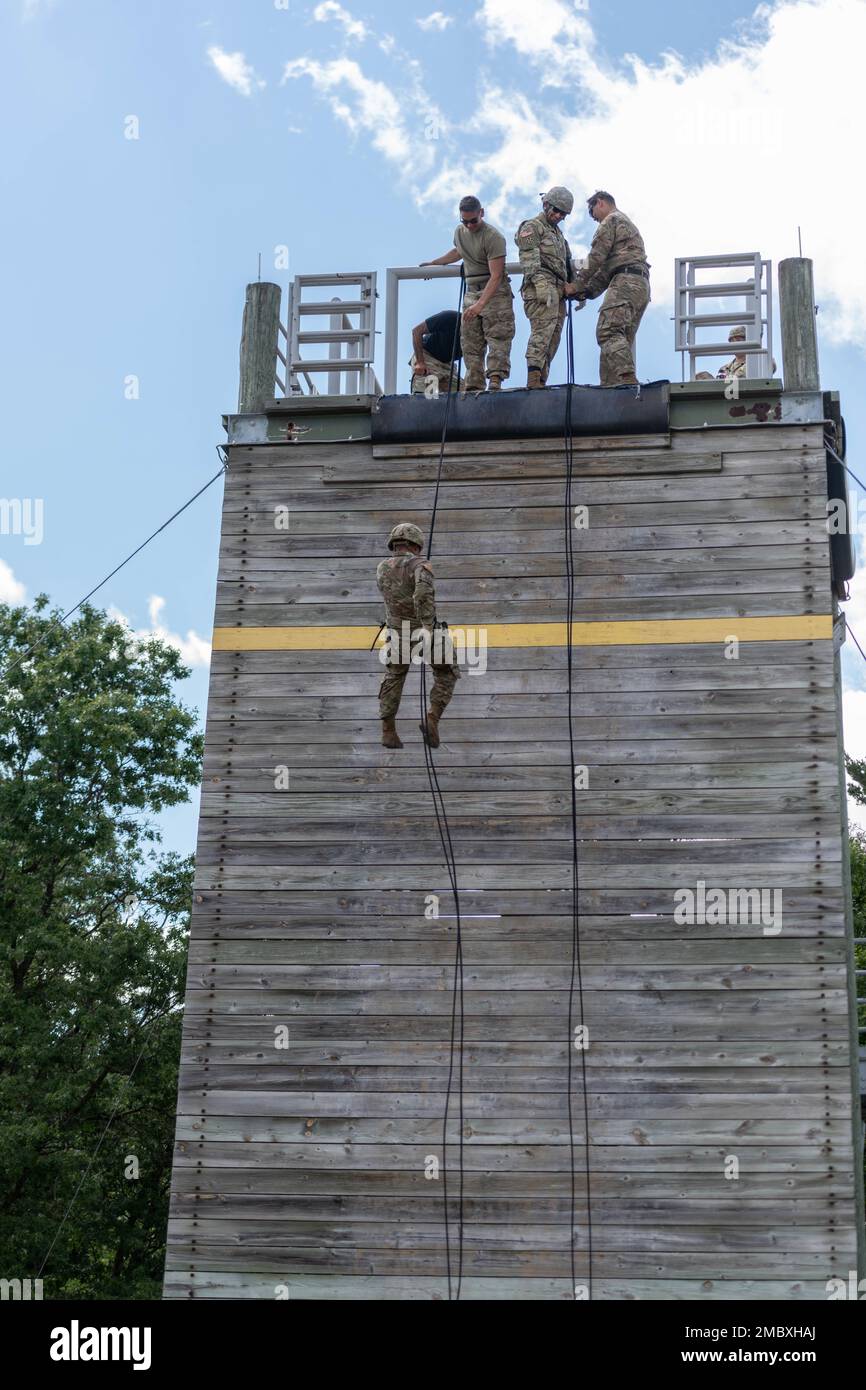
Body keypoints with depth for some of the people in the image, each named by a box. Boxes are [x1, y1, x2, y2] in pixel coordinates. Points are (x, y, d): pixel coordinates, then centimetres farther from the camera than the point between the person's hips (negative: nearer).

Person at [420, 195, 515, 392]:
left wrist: (480, 304, -30)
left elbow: (496, 276, -22)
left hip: (495, 292, -7)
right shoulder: (460, 231, 10)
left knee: (497, 338, -16)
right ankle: (474, 386, 0)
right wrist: (433, 263, 43)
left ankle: (495, 380, -25)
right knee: (470, 344, 1)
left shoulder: (493, 236, -16)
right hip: (471, 293, 8)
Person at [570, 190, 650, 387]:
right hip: (642, 285, 10)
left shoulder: (611, 220, 4)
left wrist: (577, 285, 2)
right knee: (622, 339, 5)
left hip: (626, 282, -10)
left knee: (608, 331, -22)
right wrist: (588, 291, 20)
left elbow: (596, 257, -5)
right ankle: (611, 385, -3)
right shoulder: (628, 224, 35)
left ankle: (627, 378, -38)